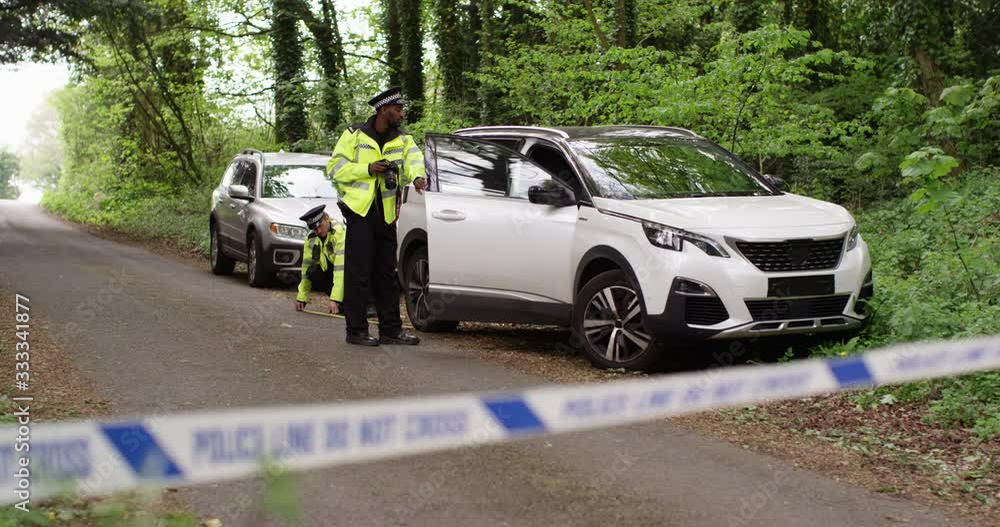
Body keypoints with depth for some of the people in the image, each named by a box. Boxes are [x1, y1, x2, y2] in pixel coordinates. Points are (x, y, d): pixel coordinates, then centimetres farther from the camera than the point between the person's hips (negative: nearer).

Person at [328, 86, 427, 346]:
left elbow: (414, 157, -10)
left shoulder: (403, 139, 11)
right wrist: (368, 169, -16)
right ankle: (356, 330, -1)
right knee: (358, 273, -6)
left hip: (386, 214, 5)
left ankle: (391, 329, 16)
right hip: (360, 210, -5)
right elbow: (335, 167, -5)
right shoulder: (354, 135, -2)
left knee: (387, 274, 10)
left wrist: (417, 176, -32)